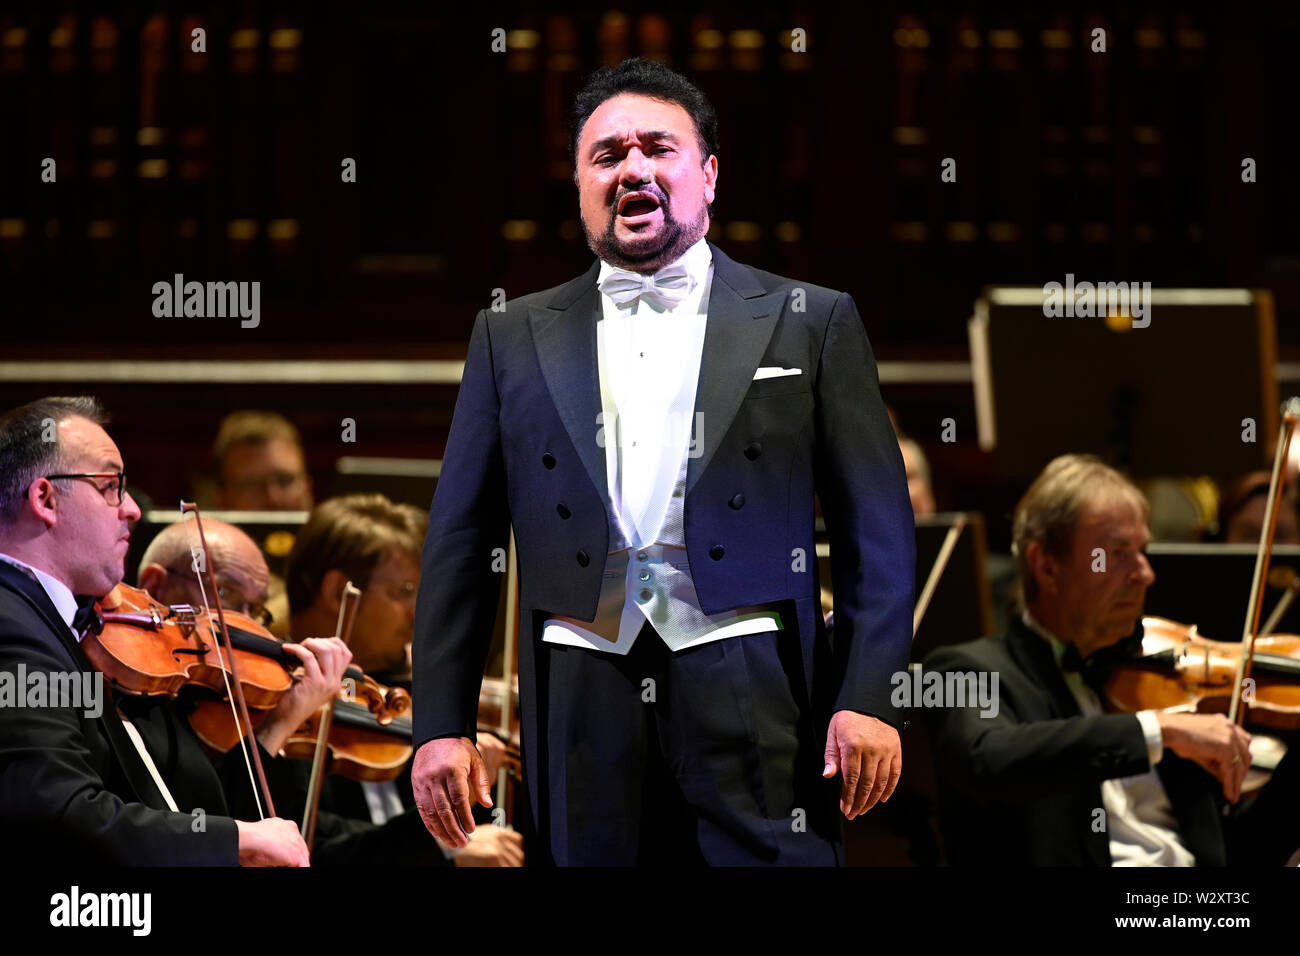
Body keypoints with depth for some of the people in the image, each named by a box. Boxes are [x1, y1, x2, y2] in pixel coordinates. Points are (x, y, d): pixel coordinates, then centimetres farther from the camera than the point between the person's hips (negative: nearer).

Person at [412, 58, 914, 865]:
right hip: (586, 698, 2)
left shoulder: (810, 322, 9)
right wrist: (442, 724, 4)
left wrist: (869, 699, -6)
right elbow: (462, 543, 12)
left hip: (751, 692, -2)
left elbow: (878, 528, 5)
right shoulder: (513, 336, 15)